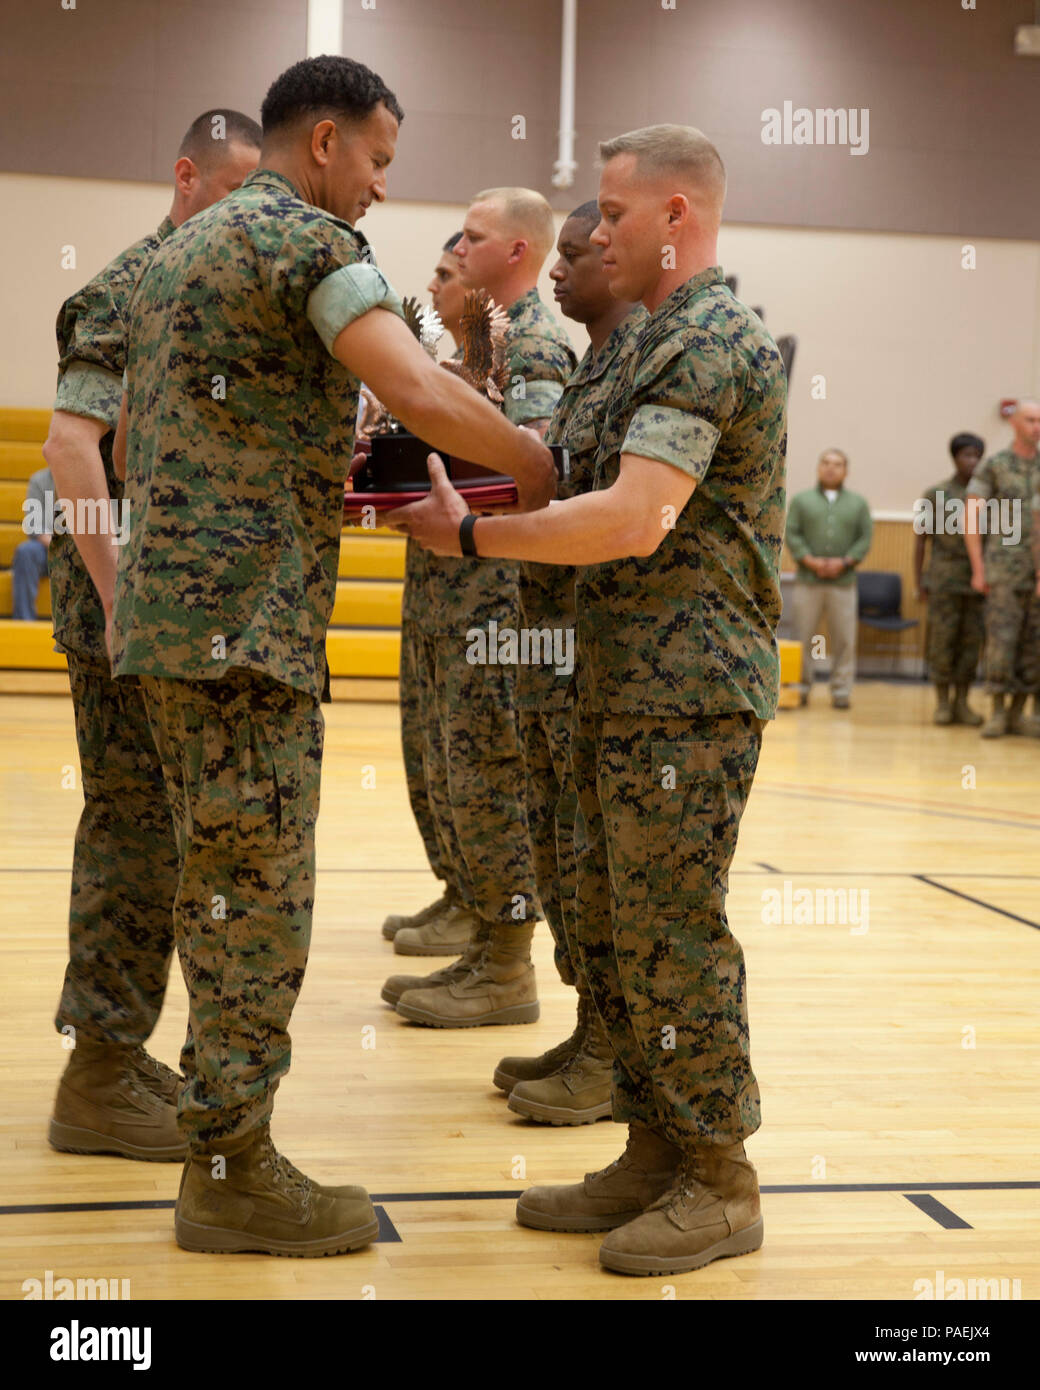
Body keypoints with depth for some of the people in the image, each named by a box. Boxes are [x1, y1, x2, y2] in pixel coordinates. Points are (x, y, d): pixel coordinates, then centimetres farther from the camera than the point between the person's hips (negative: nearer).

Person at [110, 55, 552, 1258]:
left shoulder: (178, 248, 21)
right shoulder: (306, 237, -8)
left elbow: (132, 442, 26)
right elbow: (425, 396, -22)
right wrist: (539, 469, -7)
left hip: (168, 601, 10)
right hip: (246, 611, -10)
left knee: (222, 880, 14)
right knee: (255, 887, -4)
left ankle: (223, 1143, 23)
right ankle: (232, 1172, 3)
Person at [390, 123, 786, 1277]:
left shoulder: (709, 341, -14)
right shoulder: (673, 339, 20)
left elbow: (632, 522, -26)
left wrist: (472, 534, -17)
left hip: (685, 701, -10)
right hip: (627, 694, 10)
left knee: (672, 942, -4)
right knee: (611, 931, 13)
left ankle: (721, 1185, 7)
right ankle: (654, 1156, 23)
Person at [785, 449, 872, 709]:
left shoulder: (858, 503, 13)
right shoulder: (801, 500, 10)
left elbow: (865, 538, 4)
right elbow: (792, 534, 1)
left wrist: (845, 562, -10)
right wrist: (810, 560, -12)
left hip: (843, 581, 1)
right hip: (808, 580, -1)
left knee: (844, 640, -1)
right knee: (803, 638, -1)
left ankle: (841, 691, 5)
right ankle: (800, 687, 8)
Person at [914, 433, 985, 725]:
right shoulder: (936, 494, 4)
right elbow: (920, 539, 5)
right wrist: (918, 582, -1)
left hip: (978, 580, 2)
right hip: (944, 578, -2)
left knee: (972, 640, 2)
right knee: (942, 639, -3)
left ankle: (962, 702, 10)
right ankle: (942, 703, 5)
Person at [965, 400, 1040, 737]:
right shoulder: (994, 466, 0)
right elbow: (971, 519, -2)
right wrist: (978, 570, -7)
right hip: (1005, 569, -3)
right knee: (1001, 640, -7)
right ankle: (997, 713, 1)